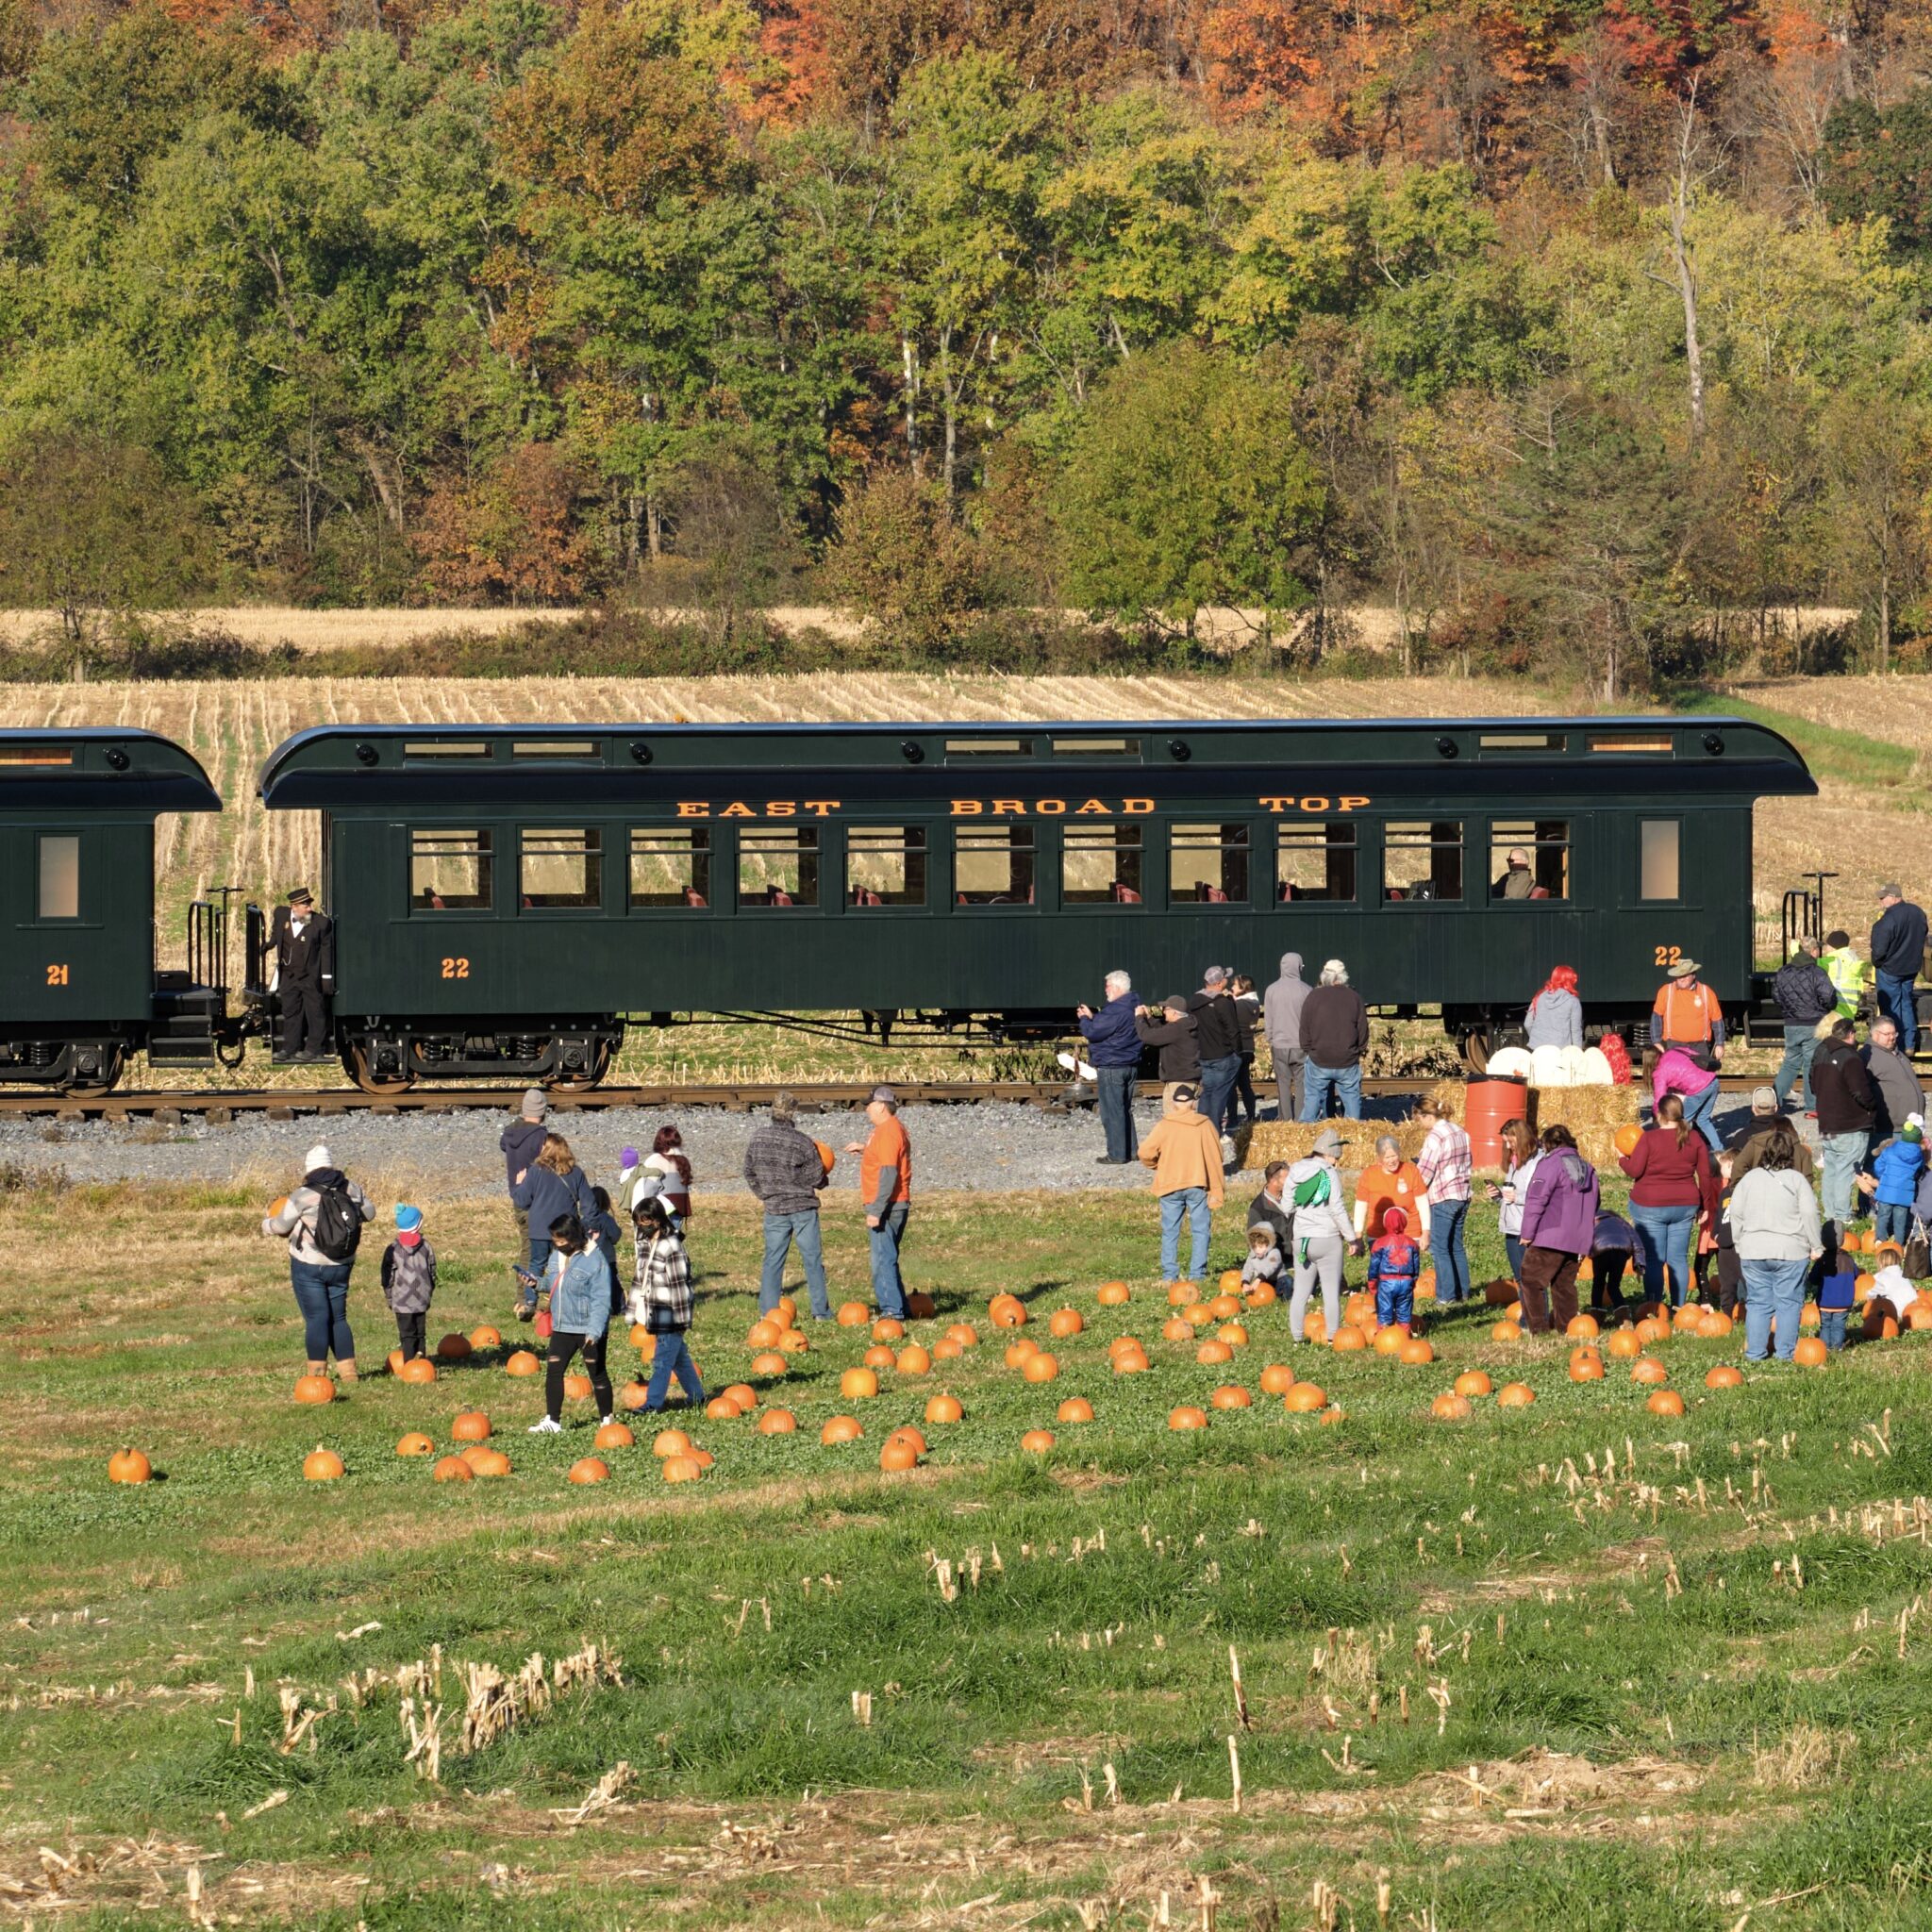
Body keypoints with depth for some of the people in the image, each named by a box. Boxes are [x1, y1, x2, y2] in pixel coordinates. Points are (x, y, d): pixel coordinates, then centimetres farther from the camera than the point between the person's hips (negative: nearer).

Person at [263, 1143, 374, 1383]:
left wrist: (266, 1223, 18)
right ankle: (348, 1370, 13)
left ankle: (317, 1372, -4)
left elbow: (281, 1227, -5)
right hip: (341, 1266, 5)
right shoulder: (351, 1189, -1)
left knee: (316, 1319, -2)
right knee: (338, 1318, 15)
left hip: (309, 1267, -5)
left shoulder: (303, 1196, -15)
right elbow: (368, 1213, 14)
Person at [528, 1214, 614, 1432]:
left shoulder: (595, 1259, -18)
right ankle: (552, 1420, 3)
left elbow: (601, 1300, -19)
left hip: (590, 1328, -6)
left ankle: (607, 1419, 20)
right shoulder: (557, 1255, 4)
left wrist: (594, 1330, -26)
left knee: (597, 1372, 7)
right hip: (562, 1327, 6)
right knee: (553, 1370, 0)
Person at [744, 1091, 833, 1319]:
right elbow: (817, 1178, -6)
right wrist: (824, 1179, 18)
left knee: (772, 1260, 9)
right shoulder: (802, 1143, -13)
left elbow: (749, 1172, 7)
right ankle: (821, 1311, 7)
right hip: (803, 1206, -2)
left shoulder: (757, 1138, -4)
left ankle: (768, 1311, 6)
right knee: (813, 1259, 5)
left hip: (774, 1207, 2)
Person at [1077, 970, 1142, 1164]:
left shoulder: (1115, 1011, -21)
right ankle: (1130, 1150, 22)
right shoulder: (1134, 1008, 10)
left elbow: (1092, 1032, -19)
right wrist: (1091, 1017, 13)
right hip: (1131, 1066, 9)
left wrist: (1084, 1019, 0)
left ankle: (1117, 1154, -1)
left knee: (1112, 1112, -3)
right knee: (1125, 1110, 18)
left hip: (1111, 1068, -9)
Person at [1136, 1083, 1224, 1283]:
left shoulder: (1164, 1125, -4)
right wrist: (1216, 1191, 4)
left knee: (1170, 1231, 8)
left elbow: (1145, 1153, -8)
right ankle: (1196, 1273, -2)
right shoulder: (1205, 1125, -1)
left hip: (1170, 1184, 0)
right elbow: (1215, 1159, 0)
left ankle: (1169, 1275, 5)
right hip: (1198, 1184, 0)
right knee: (1201, 1230, 6)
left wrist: (1156, 1165, 15)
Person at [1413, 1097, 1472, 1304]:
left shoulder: (1435, 1137, -17)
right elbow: (1469, 1161, 17)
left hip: (1442, 1198, -8)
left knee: (1440, 1248, 0)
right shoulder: (1460, 1132, 7)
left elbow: (1424, 1172, -16)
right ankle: (1463, 1291, 23)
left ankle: (1447, 1295, -1)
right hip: (1462, 1195, 8)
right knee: (1457, 1246, 18)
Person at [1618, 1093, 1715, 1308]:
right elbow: (1706, 1175, 5)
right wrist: (1704, 1205, 15)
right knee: (1679, 1259, 9)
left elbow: (1635, 1170, -12)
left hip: (1651, 1207, -4)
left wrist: (1622, 1159, 9)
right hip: (1685, 1207, 4)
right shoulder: (1694, 1139, 2)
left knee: (1653, 1260, 1)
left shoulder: (1649, 1138, -12)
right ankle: (1679, 1307, 10)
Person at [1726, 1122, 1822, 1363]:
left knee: (1757, 1302, 9)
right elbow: (1810, 1214, -9)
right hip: (1790, 1252, -3)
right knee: (1789, 1302, 5)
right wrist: (1816, 1246, 0)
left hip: (1753, 1252, 3)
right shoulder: (1796, 1179, -5)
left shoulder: (1749, 1178, 5)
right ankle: (1786, 1351, 4)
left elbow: (1735, 1213, 8)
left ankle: (1755, 1351, 9)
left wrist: (1740, 1244, 18)